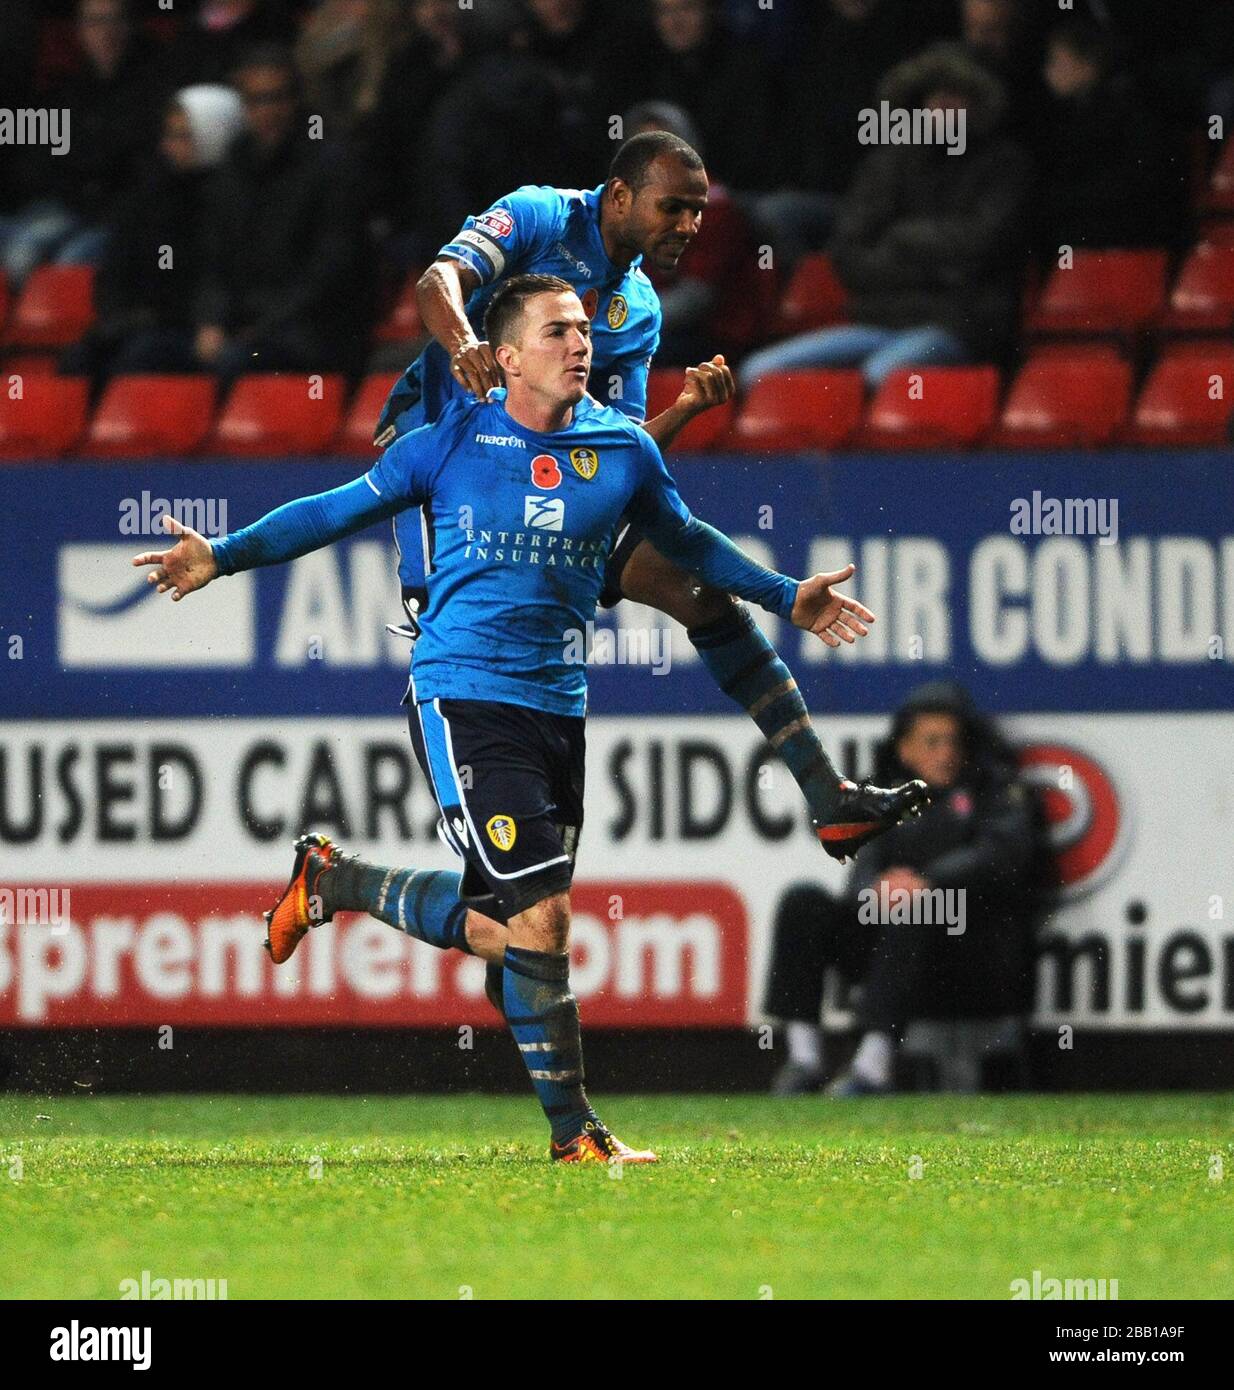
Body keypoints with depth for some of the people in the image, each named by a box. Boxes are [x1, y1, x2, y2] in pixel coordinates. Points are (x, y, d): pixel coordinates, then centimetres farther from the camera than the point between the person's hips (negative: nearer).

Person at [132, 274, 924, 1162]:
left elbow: (687, 541, 26)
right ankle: (574, 1130, -4)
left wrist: (786, 597, 27)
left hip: (559, 707, 5)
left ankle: (332, 881, 30)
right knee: (540, 916, -14)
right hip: (464, 698, -5)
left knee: (499, 930, 5)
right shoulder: (453, 442, -1)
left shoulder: (624, 450, 8)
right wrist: (225, 556, 0)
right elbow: (340, 512, 8)